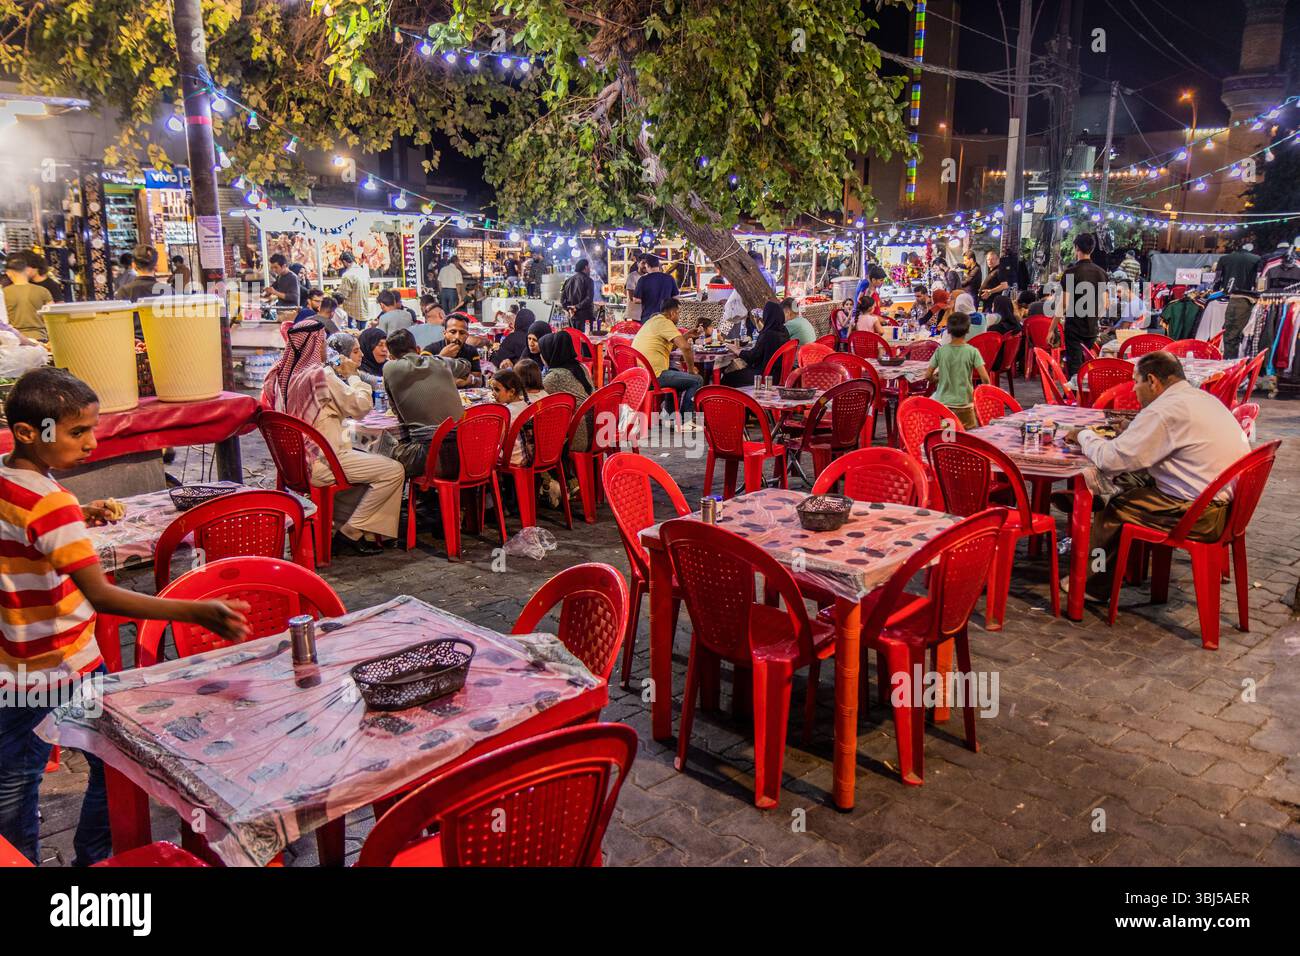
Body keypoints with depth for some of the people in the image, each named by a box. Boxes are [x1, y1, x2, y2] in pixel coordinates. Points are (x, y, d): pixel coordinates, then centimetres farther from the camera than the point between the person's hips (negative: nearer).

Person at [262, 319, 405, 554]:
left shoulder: (281, 375, 7)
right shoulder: (320, 375, -18)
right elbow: (361, 406, -11)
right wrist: (352, 375, 3)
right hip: (320, 465, -10)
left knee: (369, 459, 25)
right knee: (394, 471, -8)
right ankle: (350, 533, -3)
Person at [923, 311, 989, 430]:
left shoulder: (940, 351, -5)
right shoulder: (972, 351, -9)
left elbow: (928, 376, -3)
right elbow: (985, 378, -13)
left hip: (943, 403, 2)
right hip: (964, 404, -2)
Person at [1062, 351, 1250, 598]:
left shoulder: (1164, 411, -18)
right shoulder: (1202, 398, 14)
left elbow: (1111, 459, -17)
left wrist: (1083, 435, -1)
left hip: (1204, 517, -10)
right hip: (1230, 504, 10)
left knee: (1112, 510, 1)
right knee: (1134, 482, 17)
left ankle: (1093, 585, 21)